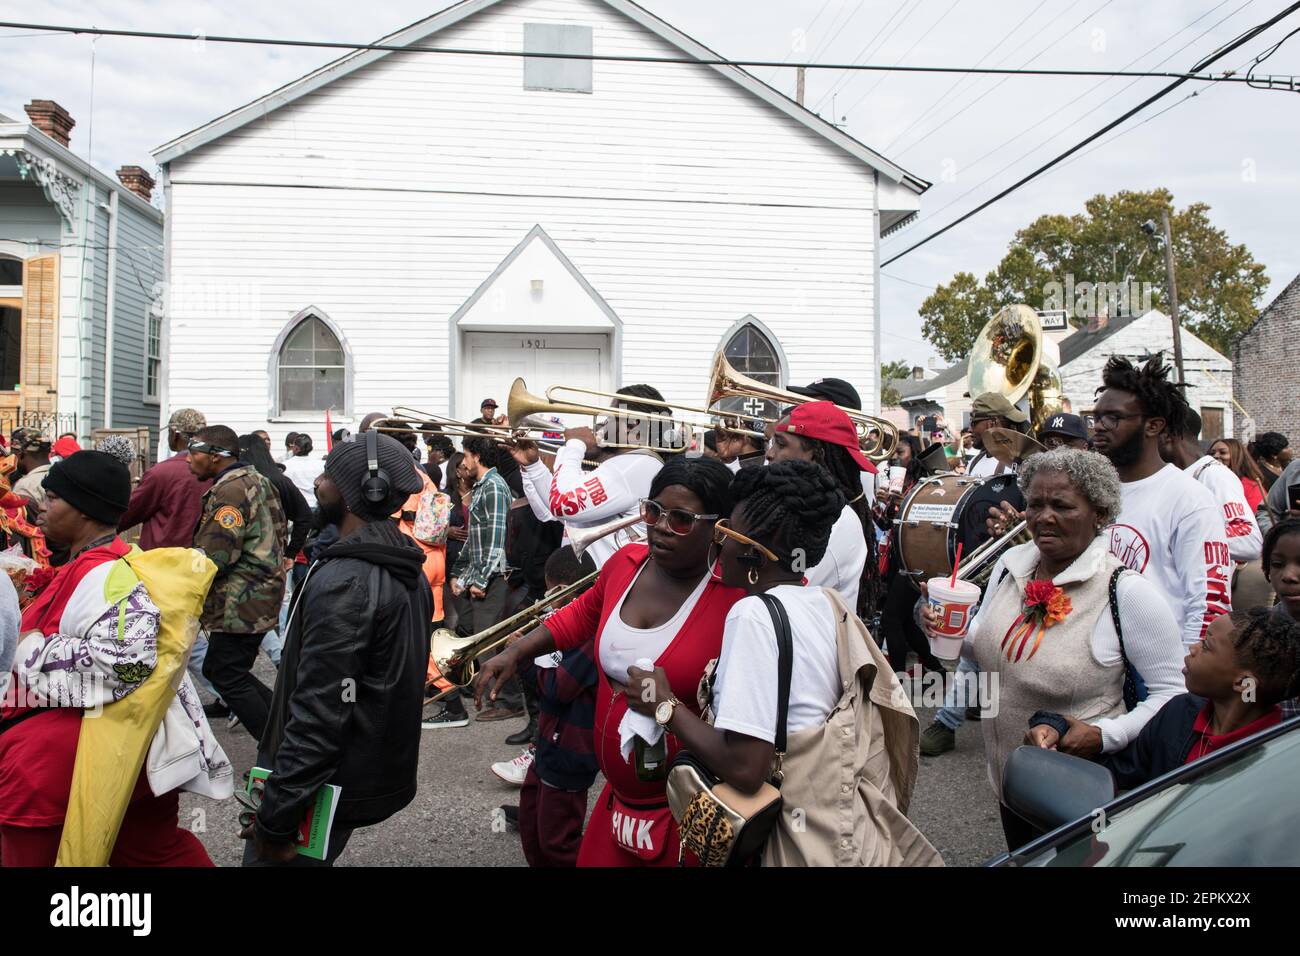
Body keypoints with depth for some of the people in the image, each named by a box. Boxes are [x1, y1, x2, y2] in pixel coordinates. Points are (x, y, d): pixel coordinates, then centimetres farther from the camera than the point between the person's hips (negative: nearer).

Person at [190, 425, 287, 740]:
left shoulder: (232, 489, -18)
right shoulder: (252, 480, 15)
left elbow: (213, 557, -21)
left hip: (241, 603, -10)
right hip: (256, 595, 10)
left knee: (229, 678, -2)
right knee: (217, 669, 17)